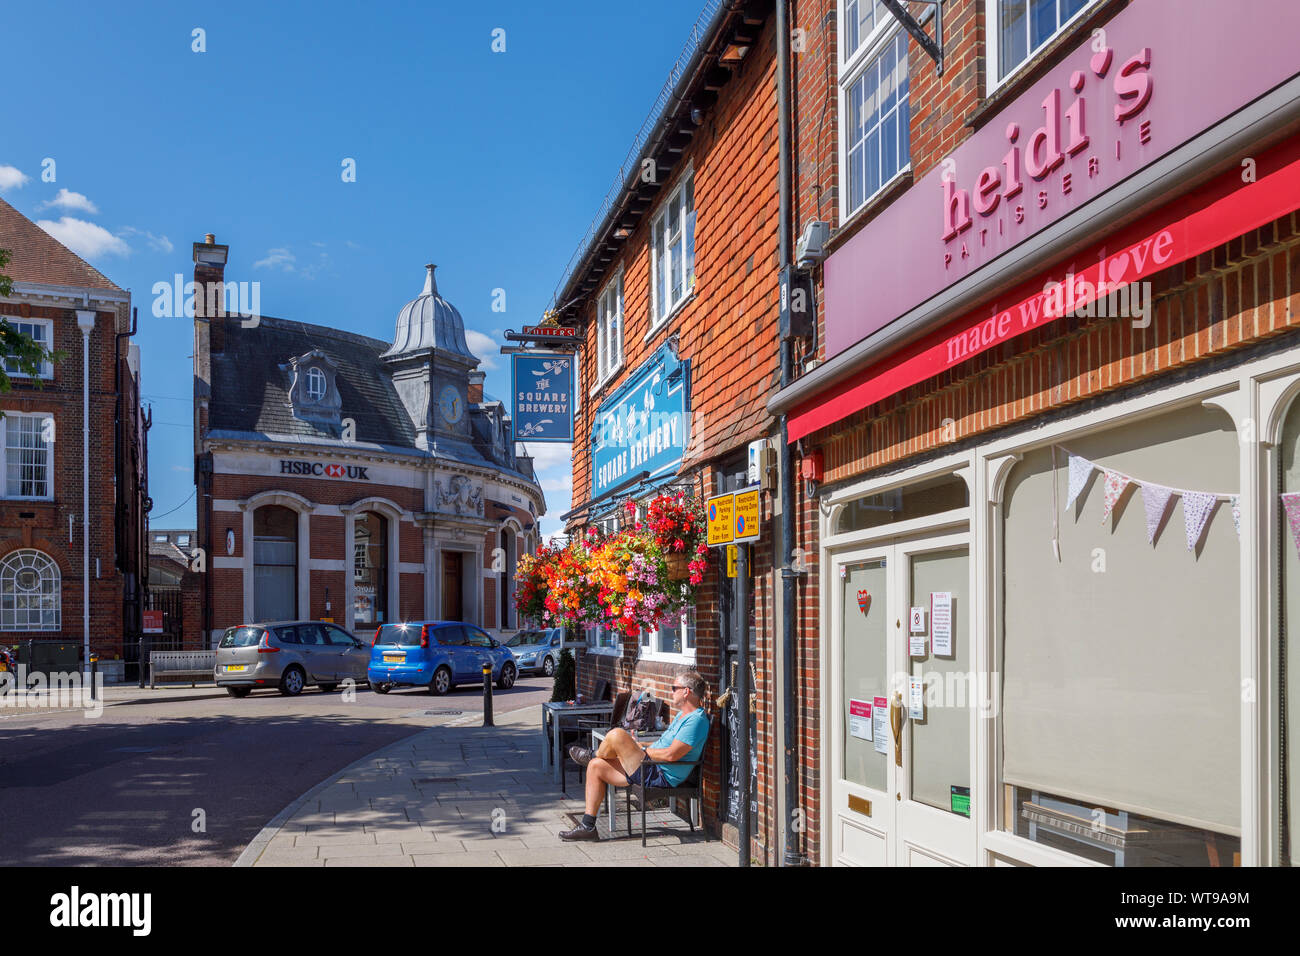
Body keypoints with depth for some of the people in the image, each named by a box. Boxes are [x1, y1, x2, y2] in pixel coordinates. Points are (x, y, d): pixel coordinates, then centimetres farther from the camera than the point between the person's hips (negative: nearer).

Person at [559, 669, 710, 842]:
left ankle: (592, 755, 14)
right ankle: (588, 826, 7)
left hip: (661, 777, -11)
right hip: (652, 770, 11)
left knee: (616, 734, -21)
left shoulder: (697, 719, -17)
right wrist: (638, 745, 12)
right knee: (596, 766, 7)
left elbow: (671, 755, -24)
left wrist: (642, 751, -10)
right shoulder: (682, 715, 17)